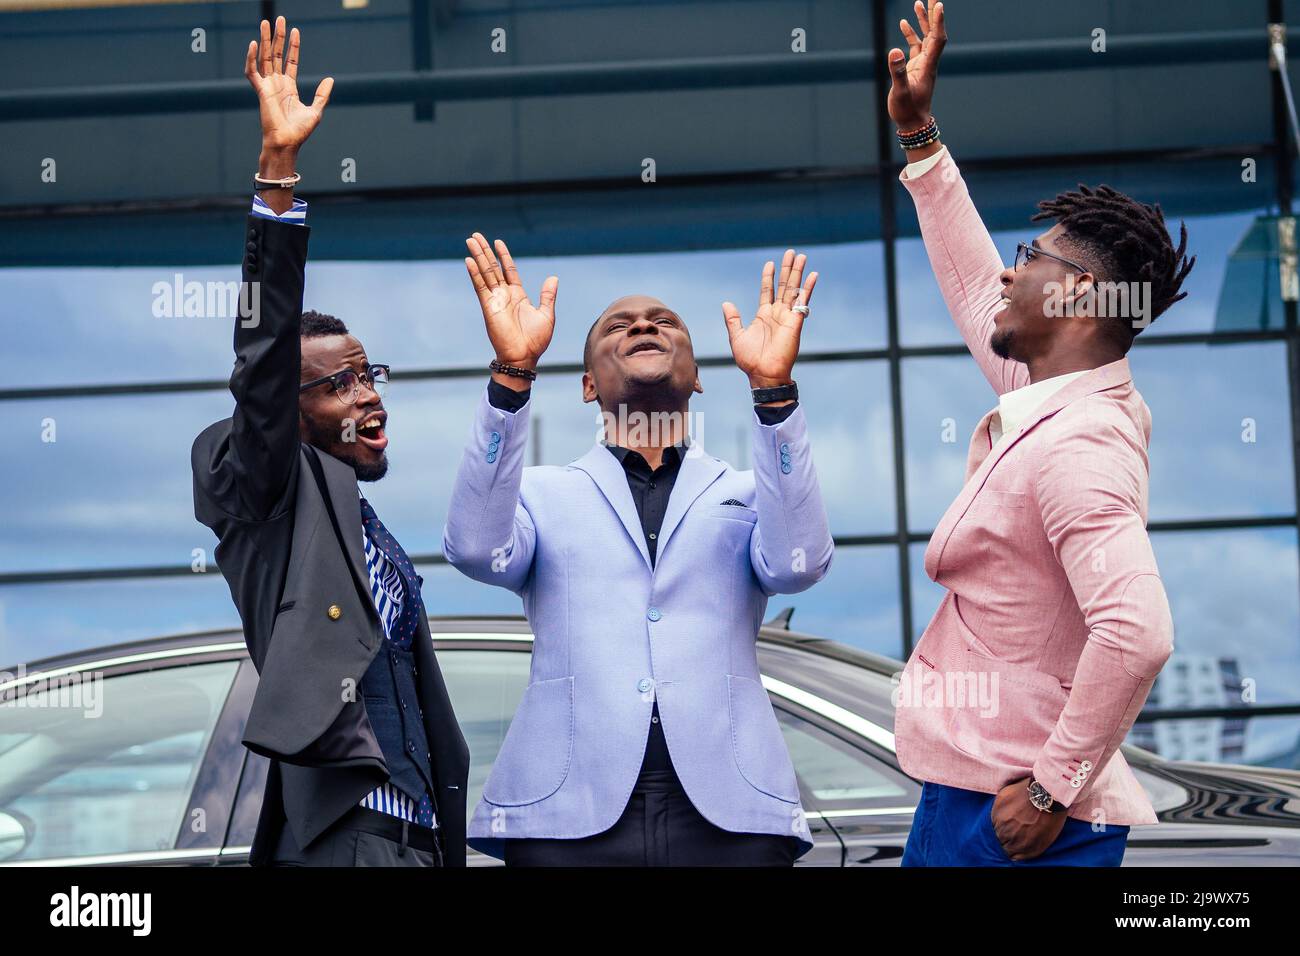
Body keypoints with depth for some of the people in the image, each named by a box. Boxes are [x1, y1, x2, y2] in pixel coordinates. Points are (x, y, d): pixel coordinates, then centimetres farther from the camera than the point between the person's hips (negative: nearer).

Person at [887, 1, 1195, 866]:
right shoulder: (1056, 400, 8)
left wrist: (1052, 790, -26)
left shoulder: (1077, 447, -21)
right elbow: (975, 286, 24)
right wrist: (917, 134, 26)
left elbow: (1138, 632, -33)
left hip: (1013, 816, -9)